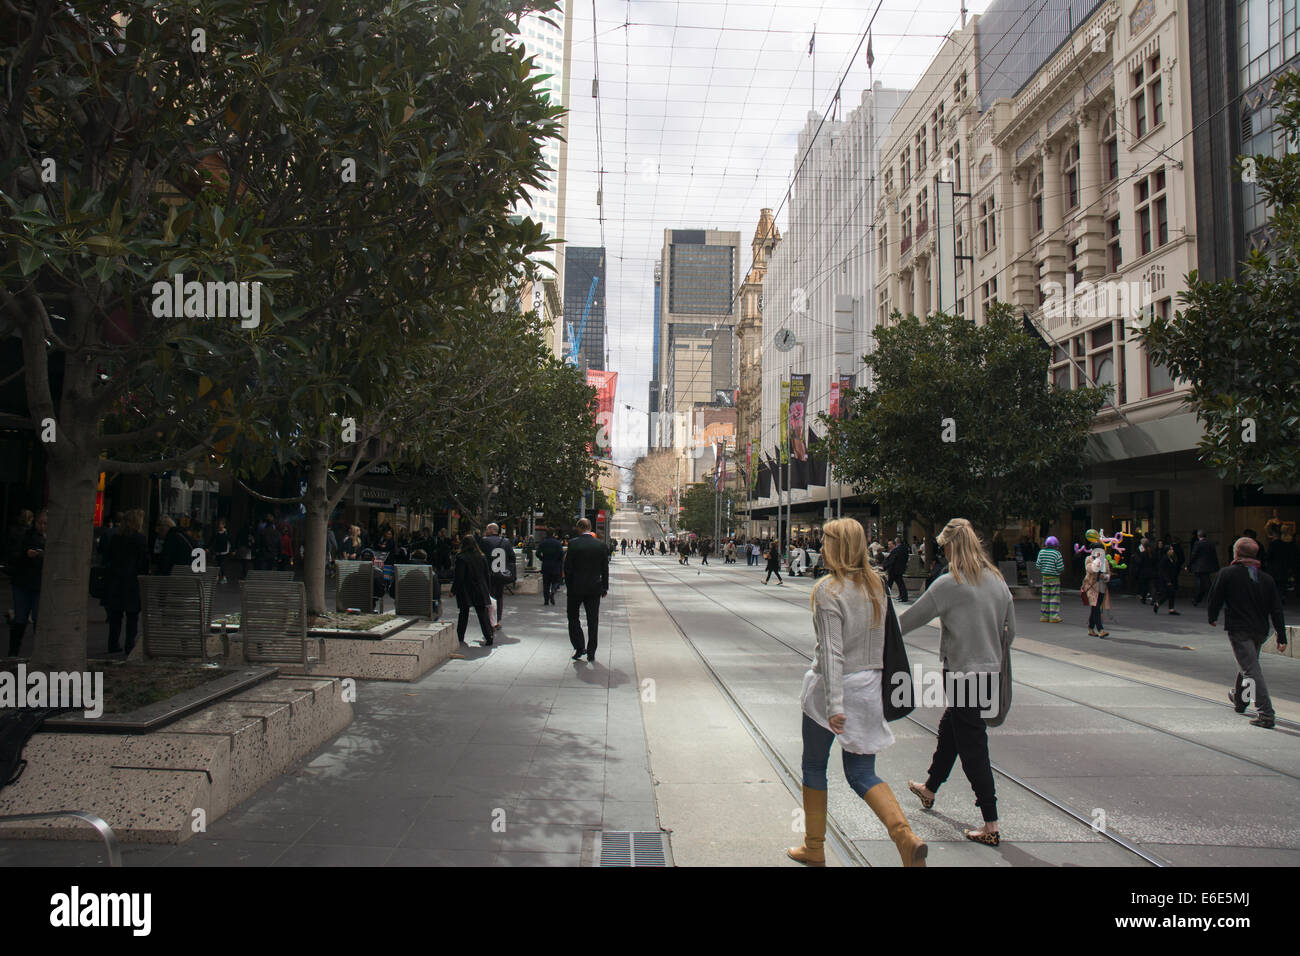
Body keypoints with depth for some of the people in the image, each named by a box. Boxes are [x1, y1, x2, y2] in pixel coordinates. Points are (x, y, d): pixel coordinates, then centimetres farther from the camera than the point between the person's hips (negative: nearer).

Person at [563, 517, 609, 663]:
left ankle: (579, 647, 4)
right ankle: (591, 653, 10)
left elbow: (567, 567, -9)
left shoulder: (573, 543, -11)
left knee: (573, 618, 13)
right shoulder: (601, 545, -1)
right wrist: (605, 587, 13)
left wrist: (568, 586, 1)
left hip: (576, 588, -2)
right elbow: (605, 569, 4)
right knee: (593, 621, 8)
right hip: (594, 588, 3)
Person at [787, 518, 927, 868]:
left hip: (831, 687, -6)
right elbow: (881, 639, 11)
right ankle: (906, 836, -10)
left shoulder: (828, 590, -16)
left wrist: (833, 705, -22)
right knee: (861, 773, 11)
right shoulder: (875, 585, 4)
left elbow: (831, 652, -21)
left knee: (814, 766, 14)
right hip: (868, 686, 6)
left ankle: (813, 847, 25)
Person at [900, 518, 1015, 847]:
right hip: (989, 673, 8)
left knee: (973, 748, 0)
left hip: (964, 673, -8)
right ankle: (929, 790, 42)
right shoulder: (998, 581, 5)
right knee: (948, 730, 24)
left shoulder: (950, 583, -16)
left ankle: (991, 826, 4)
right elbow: (1010, 630, 11)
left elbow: (912, 617, -8)